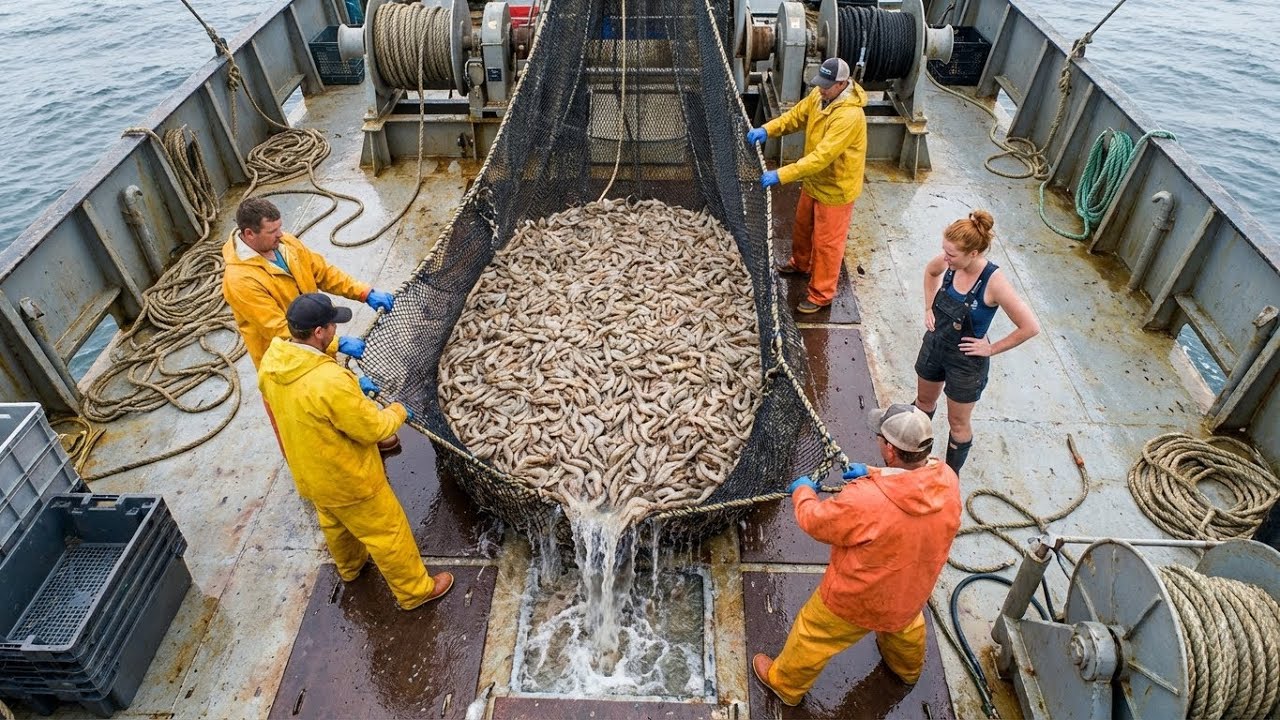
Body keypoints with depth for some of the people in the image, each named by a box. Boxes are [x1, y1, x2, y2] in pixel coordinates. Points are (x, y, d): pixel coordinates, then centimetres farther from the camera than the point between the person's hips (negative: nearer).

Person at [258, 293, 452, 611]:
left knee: (335, 524, 34)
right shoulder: (331, 381, -39)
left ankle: (350, 566, 60)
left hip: (308, 472, 8)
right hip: (347, 479, -8)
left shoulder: (271, 360, -14)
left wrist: (351, 387, 5)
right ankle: (415, 590, 32)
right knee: (388, 533, 14)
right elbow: (374, 429, -26)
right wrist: (397, 411, -7)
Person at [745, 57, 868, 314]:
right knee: (802, 225, 27)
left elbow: (822, 156, -38)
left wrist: (781, 175, -41)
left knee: (826, 242, 5)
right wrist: (767, 129, -16)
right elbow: (795, 116, 4)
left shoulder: (849, 115, -34)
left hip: (836, 188, -9)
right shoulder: (819, 96, -7)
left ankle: (821, 294, 21)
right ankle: (801, 264, 54)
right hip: (814, 181, 9)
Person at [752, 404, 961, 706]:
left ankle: (784, 683, 47)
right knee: (906, 625, 39)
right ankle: (908, 669, 68)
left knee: (812, 638, 22)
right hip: (912, 593, 6)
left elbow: (814, 521, -21)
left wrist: (803, 491, -3)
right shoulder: (947, 479, -23)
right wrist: (872, 474, 4)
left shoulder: (864, 501, -41)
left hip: (855, 602, -6)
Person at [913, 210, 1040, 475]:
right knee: (924, 400, 27)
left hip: (966, 360, -5)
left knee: (958, 422, 15)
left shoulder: (993, 282, -31)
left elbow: (1030, 327, -27)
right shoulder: (950, 263, -16)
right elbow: (930, 271, 11)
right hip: (934, 344, 5)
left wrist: (992, 348, -17)